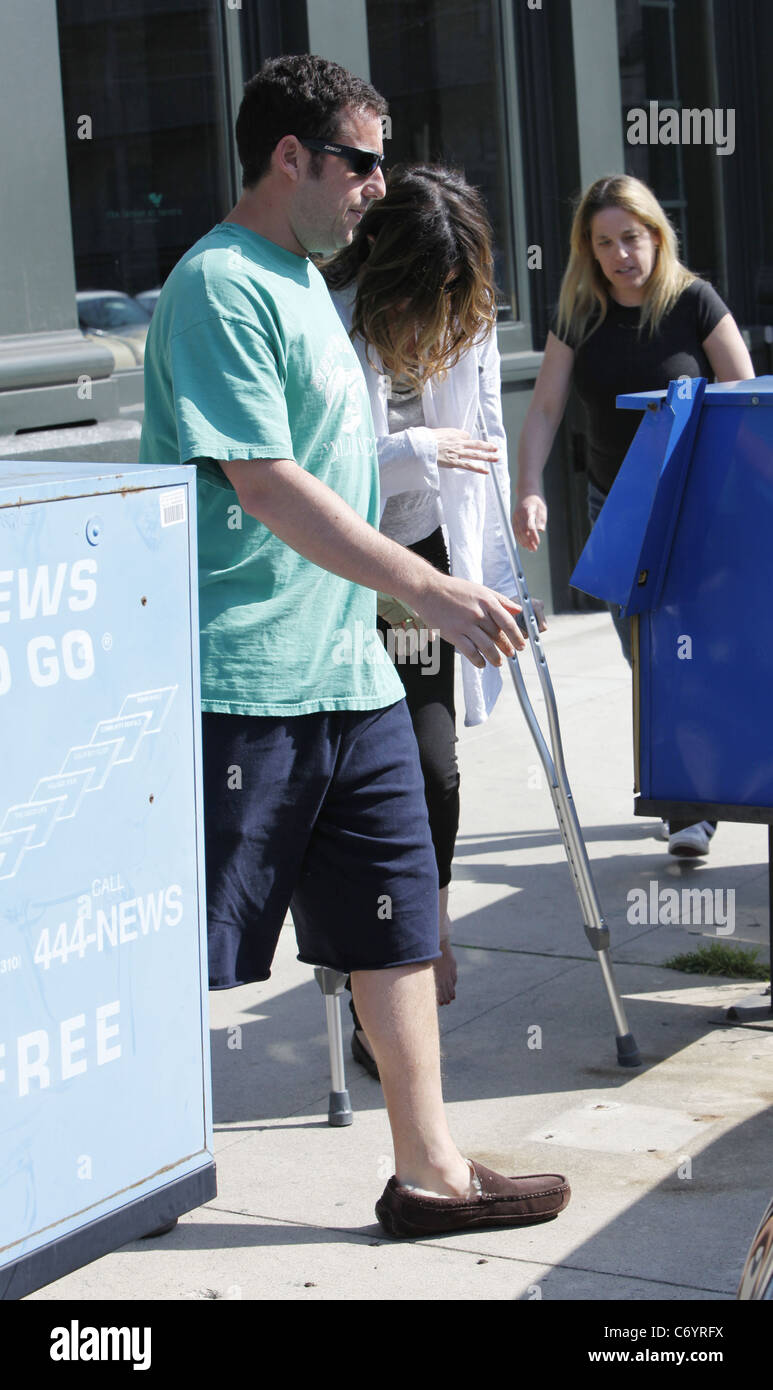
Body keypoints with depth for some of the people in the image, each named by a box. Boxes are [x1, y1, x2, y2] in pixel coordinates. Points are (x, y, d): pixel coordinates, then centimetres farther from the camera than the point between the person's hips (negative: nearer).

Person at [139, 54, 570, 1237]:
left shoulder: (305, 281, 17)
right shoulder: (220, 286, -13)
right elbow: (267, 486, -21)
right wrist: (428, 587, -23)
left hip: (350, 675, 9)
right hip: (244, 688, -9)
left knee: (398, 922, 11)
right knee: (181, 956, 0)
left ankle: (430, 1171, 21)